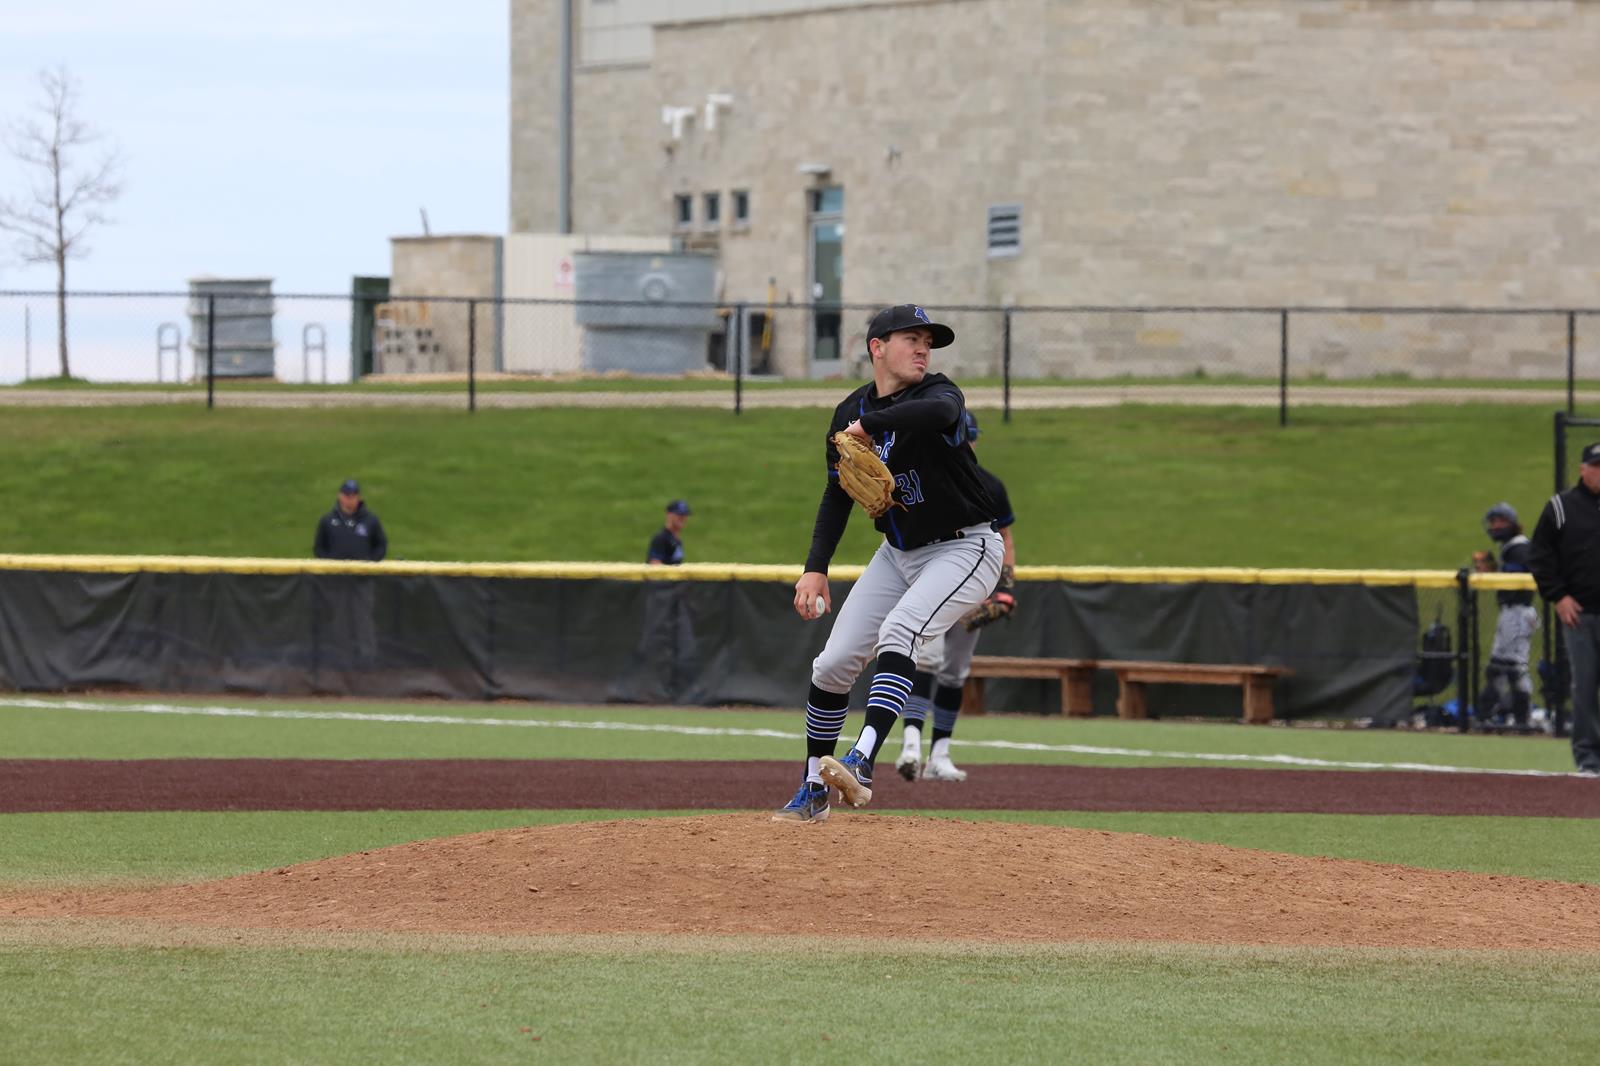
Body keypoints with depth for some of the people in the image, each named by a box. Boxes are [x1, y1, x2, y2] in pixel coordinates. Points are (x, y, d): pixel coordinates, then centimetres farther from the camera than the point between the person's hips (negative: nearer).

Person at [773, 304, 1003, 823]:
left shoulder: (936, 393, -16)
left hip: (963, 549, -6)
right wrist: (815, 569, -2)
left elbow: (940, 412, -43)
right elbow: (837, 496, 8)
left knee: (899, 629, -31)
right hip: (898, 553, 6)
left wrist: (869, 424, -37)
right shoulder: (849, 413, 0)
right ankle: (813, 791, 15)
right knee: (834, 662, 0)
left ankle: (862, 763, -41)